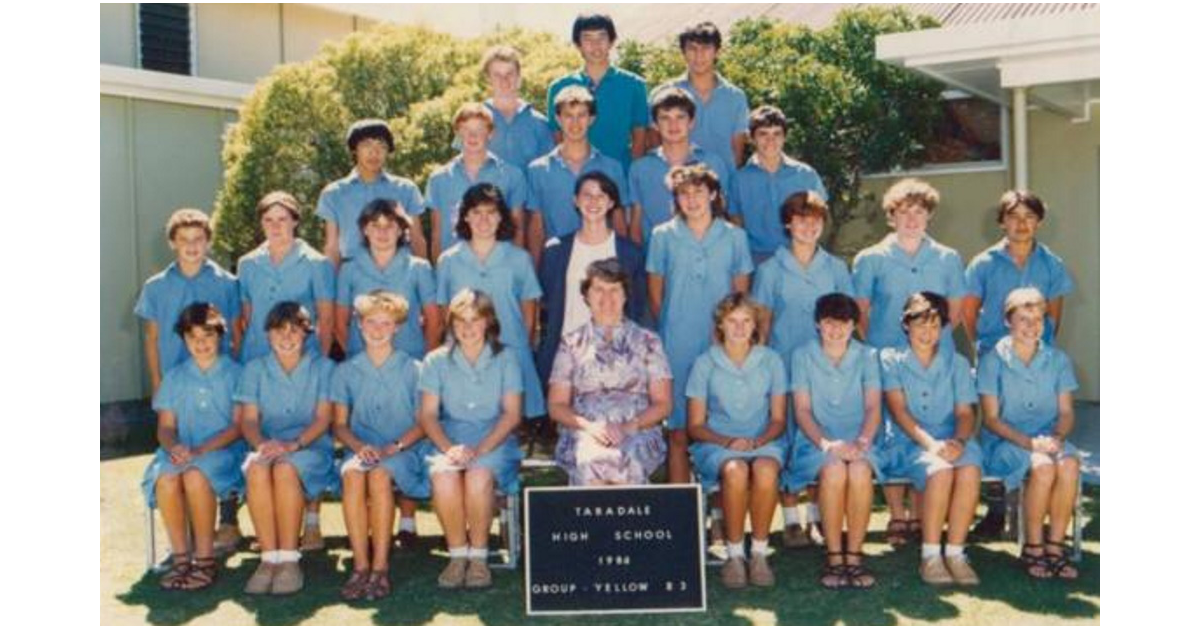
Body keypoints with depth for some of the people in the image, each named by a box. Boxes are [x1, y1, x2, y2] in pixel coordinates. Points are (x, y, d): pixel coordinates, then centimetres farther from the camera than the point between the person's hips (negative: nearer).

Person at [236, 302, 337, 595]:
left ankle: (289, 559, -34)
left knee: (285, 468, -37)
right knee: (256, 468, -35)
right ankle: (269, 558, -33)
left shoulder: (322, 367, 11)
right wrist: (261, 444, -16)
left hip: (311, 448, -2)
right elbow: (248, 419, 7)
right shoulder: (255, 369, 17)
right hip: (267, 446, 2)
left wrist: (293, 444, -17)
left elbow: (323, 418, 0)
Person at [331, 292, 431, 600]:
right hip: (362, 449, 2)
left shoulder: (412, 369, 8)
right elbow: (340, 424, 9)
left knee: (380, 473, -35)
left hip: (404, 451, -2)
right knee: (352, 473, -33)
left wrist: (393, 447, -13)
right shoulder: (346, 371, 14)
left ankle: (380, 567, -33)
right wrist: (359, 446, -11)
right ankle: (360, 566, -34)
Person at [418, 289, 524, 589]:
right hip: (450, 439, 1)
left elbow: (512, 413, -1)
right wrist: (448, 448, -16)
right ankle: (457, 554, -17)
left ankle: (478, 555, -17)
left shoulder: (505, 359, 7)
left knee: (479, 475, -34)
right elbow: (428, 413, 3)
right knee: (443, 475, -33)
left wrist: (479, 450, -15)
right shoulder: (436, 361, 11)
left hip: (495, 441, -1)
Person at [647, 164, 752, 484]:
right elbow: (656, 295, 9)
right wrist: (672, 329, 6)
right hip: (677, 348, 0)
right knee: (677, 431, 1)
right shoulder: (663, 236, 5)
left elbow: (741, 294, 10)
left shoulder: (734, 237, 6)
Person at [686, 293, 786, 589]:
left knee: (765, 469, -35)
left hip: (763, 442, 1)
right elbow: (695, 425, 4)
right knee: (735, 470, -36)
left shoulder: (771, 360, 10)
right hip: (717, 444, -1)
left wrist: (757, 441, -12)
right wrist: (727, 441, -14)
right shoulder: (705, 364, 6)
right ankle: (734, 554, -21)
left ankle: (759, 553, -22)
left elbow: (778, 419, 8)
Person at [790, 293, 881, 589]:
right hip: (815, 442, -1)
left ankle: (854, 556, -23)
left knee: (860, 470, -33)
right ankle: (833, 557, -24)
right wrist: (827, 443, -17)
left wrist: (862, 442, -17)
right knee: (834, 469, -34)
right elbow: (802, 410, 0)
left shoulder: (867, 356, 13)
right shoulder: (803, 355, 9)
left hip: (857, 442, 1)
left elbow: (873, 407, 2)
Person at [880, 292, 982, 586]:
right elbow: (899, 410, -4)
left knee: (969, 470, -32)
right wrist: (930, 443, -19)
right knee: (940, 470, -35)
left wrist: (959, 441, -17)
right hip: (911, 441, -2)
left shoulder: (957, 363, 18)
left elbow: (965, 412, 6)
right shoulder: (892, 360, 10)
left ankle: (955, 553, -24)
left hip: (953, 439, 3)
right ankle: (930, 556, -25)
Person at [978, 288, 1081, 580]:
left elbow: (1066, 412, 6)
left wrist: (1057, 438, -16)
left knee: (1069, 464, -31)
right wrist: (1029, 442, -19)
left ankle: (1054, 546, -20)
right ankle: (1033, 548, -17)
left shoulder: (1058, 360, 10)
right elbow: (991, 419, -5)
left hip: (1048, 438, 3)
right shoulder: (993, 361, -1)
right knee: (1043, 467, -33)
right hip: (1004, 442, -3)